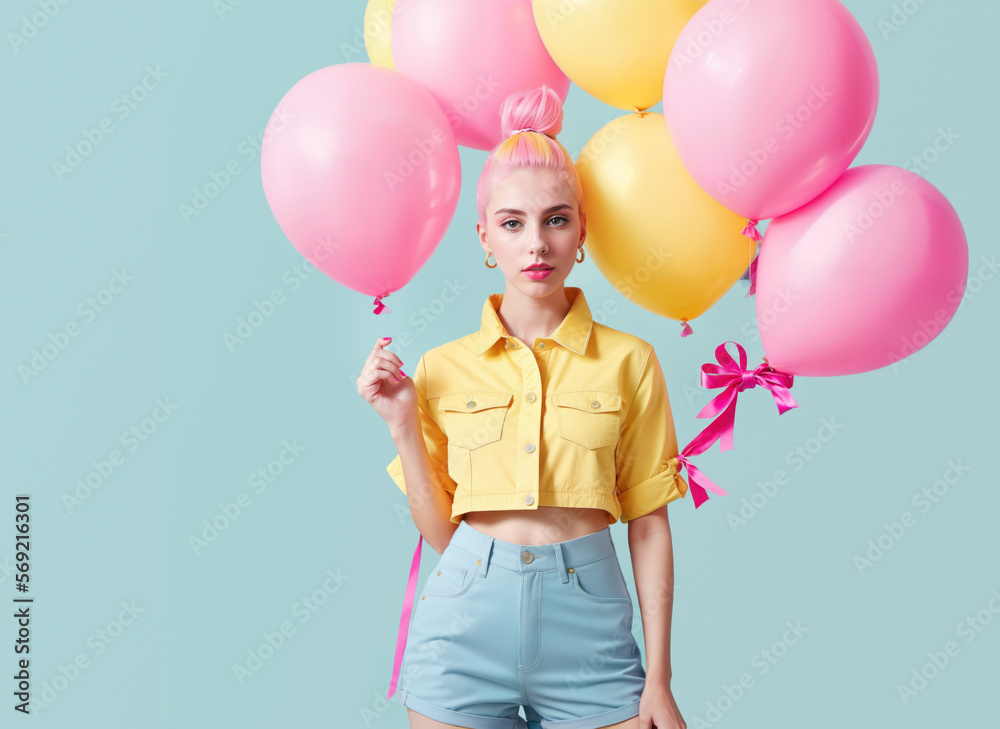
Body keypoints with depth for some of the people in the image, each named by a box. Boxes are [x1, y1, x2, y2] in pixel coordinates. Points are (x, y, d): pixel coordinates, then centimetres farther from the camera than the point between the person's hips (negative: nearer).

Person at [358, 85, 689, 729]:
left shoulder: (628, 362, 0)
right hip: (467, 620, 1)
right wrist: (404, 426, -7)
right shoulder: (443, 369, 2)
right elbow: (440, 531, 4)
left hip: (586, 626, 0)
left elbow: (648, 523, 1)